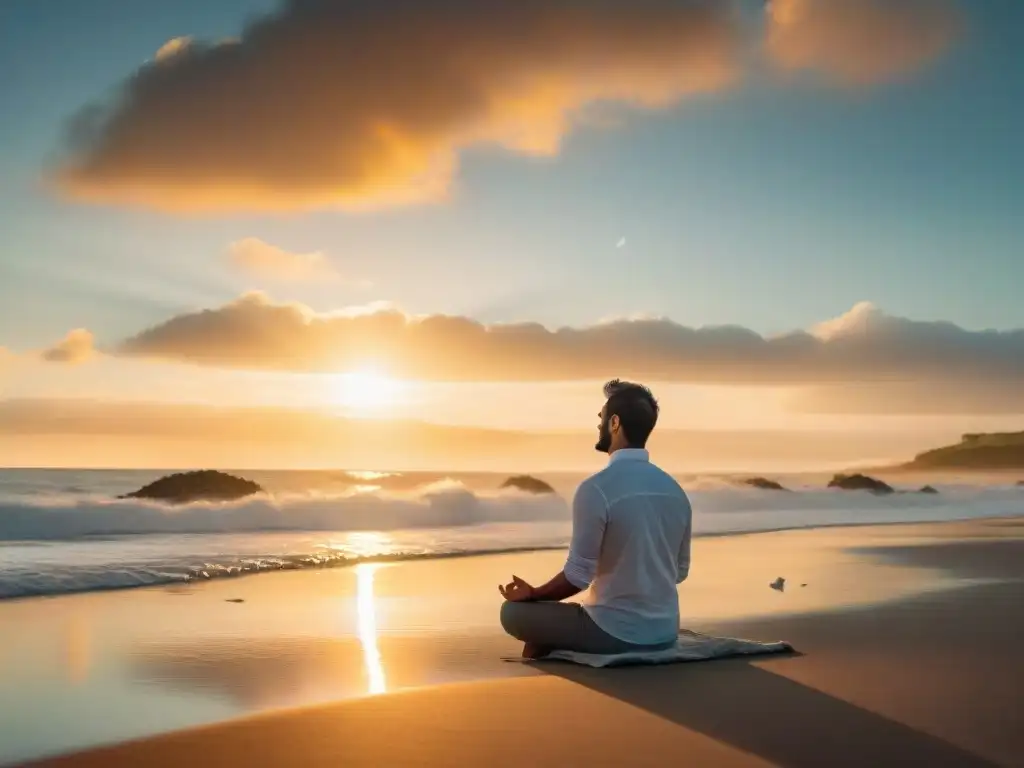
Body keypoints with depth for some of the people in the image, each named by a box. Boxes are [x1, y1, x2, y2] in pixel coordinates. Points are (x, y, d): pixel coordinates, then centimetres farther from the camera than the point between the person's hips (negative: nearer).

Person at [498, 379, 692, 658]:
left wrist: (532, 593, 2)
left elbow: (578, 576, -16)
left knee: (513, 611, 9)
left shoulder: (596, 488, -18)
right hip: (665, 632, 7)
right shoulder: (674, 489, 3)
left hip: (614, 632, -7)